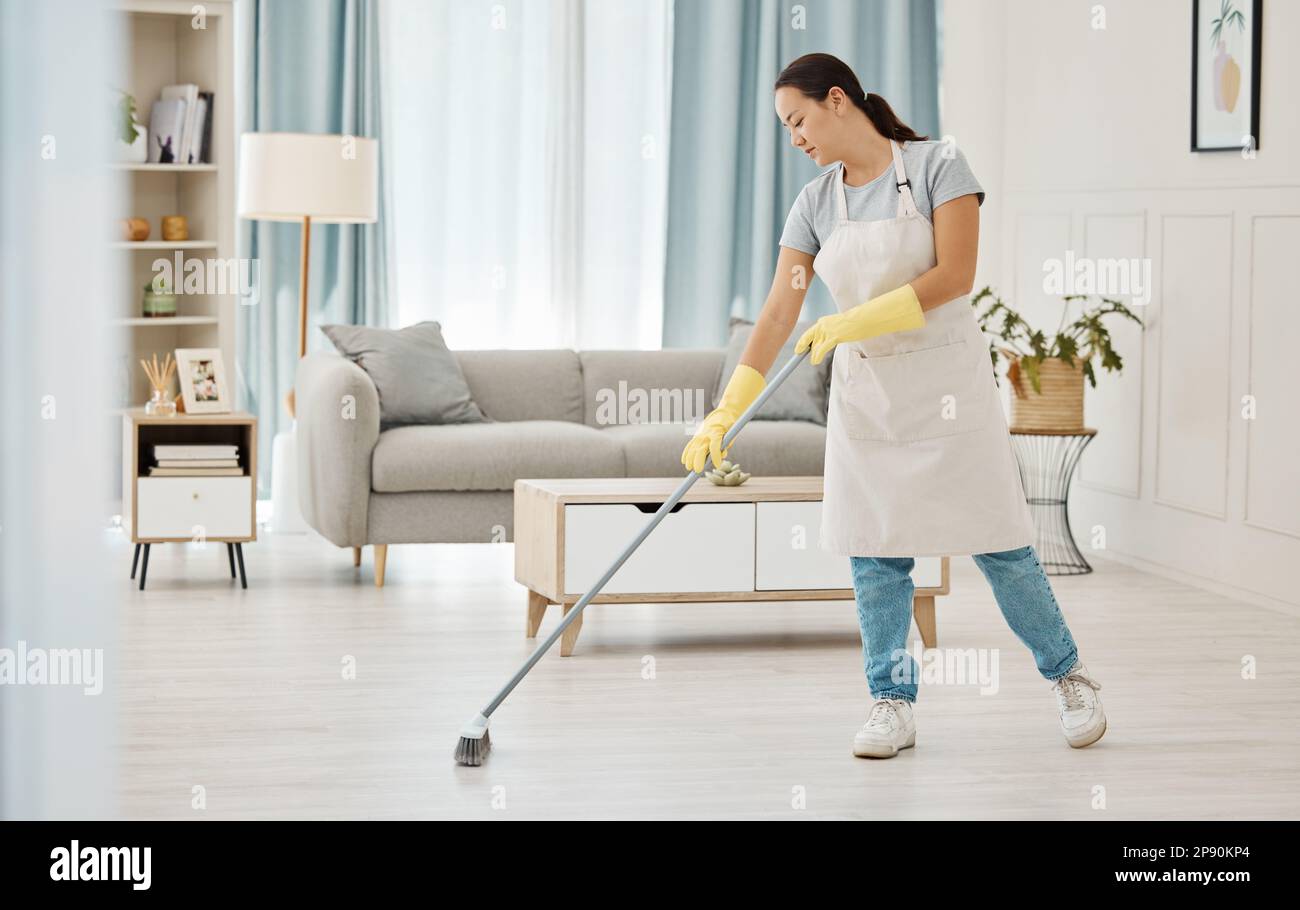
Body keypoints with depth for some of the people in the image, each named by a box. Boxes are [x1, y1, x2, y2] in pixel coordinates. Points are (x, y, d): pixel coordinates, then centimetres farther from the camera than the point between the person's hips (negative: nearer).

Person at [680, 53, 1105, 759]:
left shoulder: (937, 166, -8)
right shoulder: (815, 204, 4)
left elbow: (954, 276, -17)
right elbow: (778, 316, 1)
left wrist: (856, 322, -21)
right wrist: (724, 414, -7)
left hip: (946, 379, -4)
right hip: (863, 395, 4)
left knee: (997, 546, -1)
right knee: (874, 558, 1)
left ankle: (1070, 679, 16)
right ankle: (892, 707, 11)